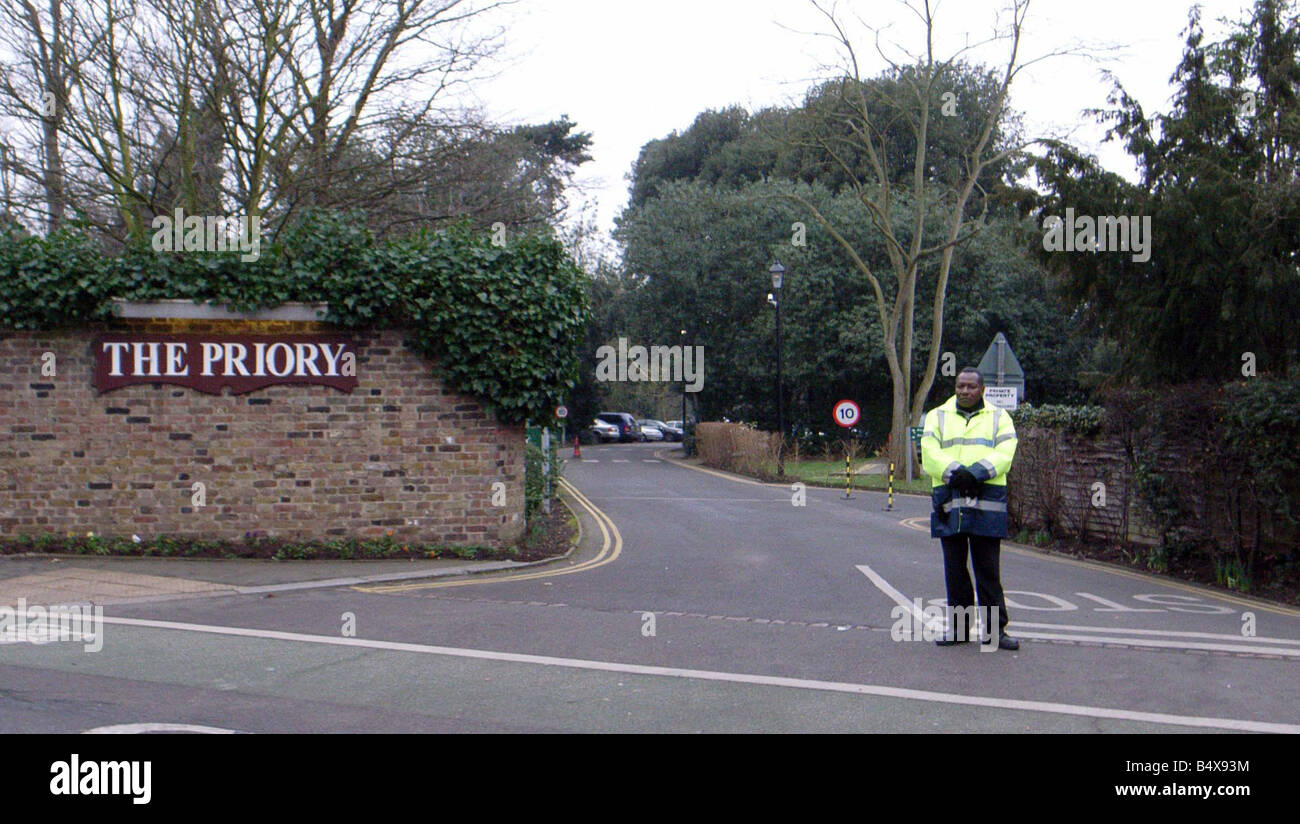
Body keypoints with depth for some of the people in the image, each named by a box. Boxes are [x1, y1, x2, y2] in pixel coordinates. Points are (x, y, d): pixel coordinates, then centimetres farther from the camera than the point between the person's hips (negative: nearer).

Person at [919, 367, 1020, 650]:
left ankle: (995, 629, 4)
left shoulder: (999, 418, 12)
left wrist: (975, 474, -18)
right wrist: (955, 473, -18)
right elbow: (929, 455, -1)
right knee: (955, 570, 7)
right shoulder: (937, 417, 13)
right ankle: (958, 627, 15)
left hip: (987, 504, -1)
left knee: (988, 571, -1)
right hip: (948, 502, 2)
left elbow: (1004, 454, -3)